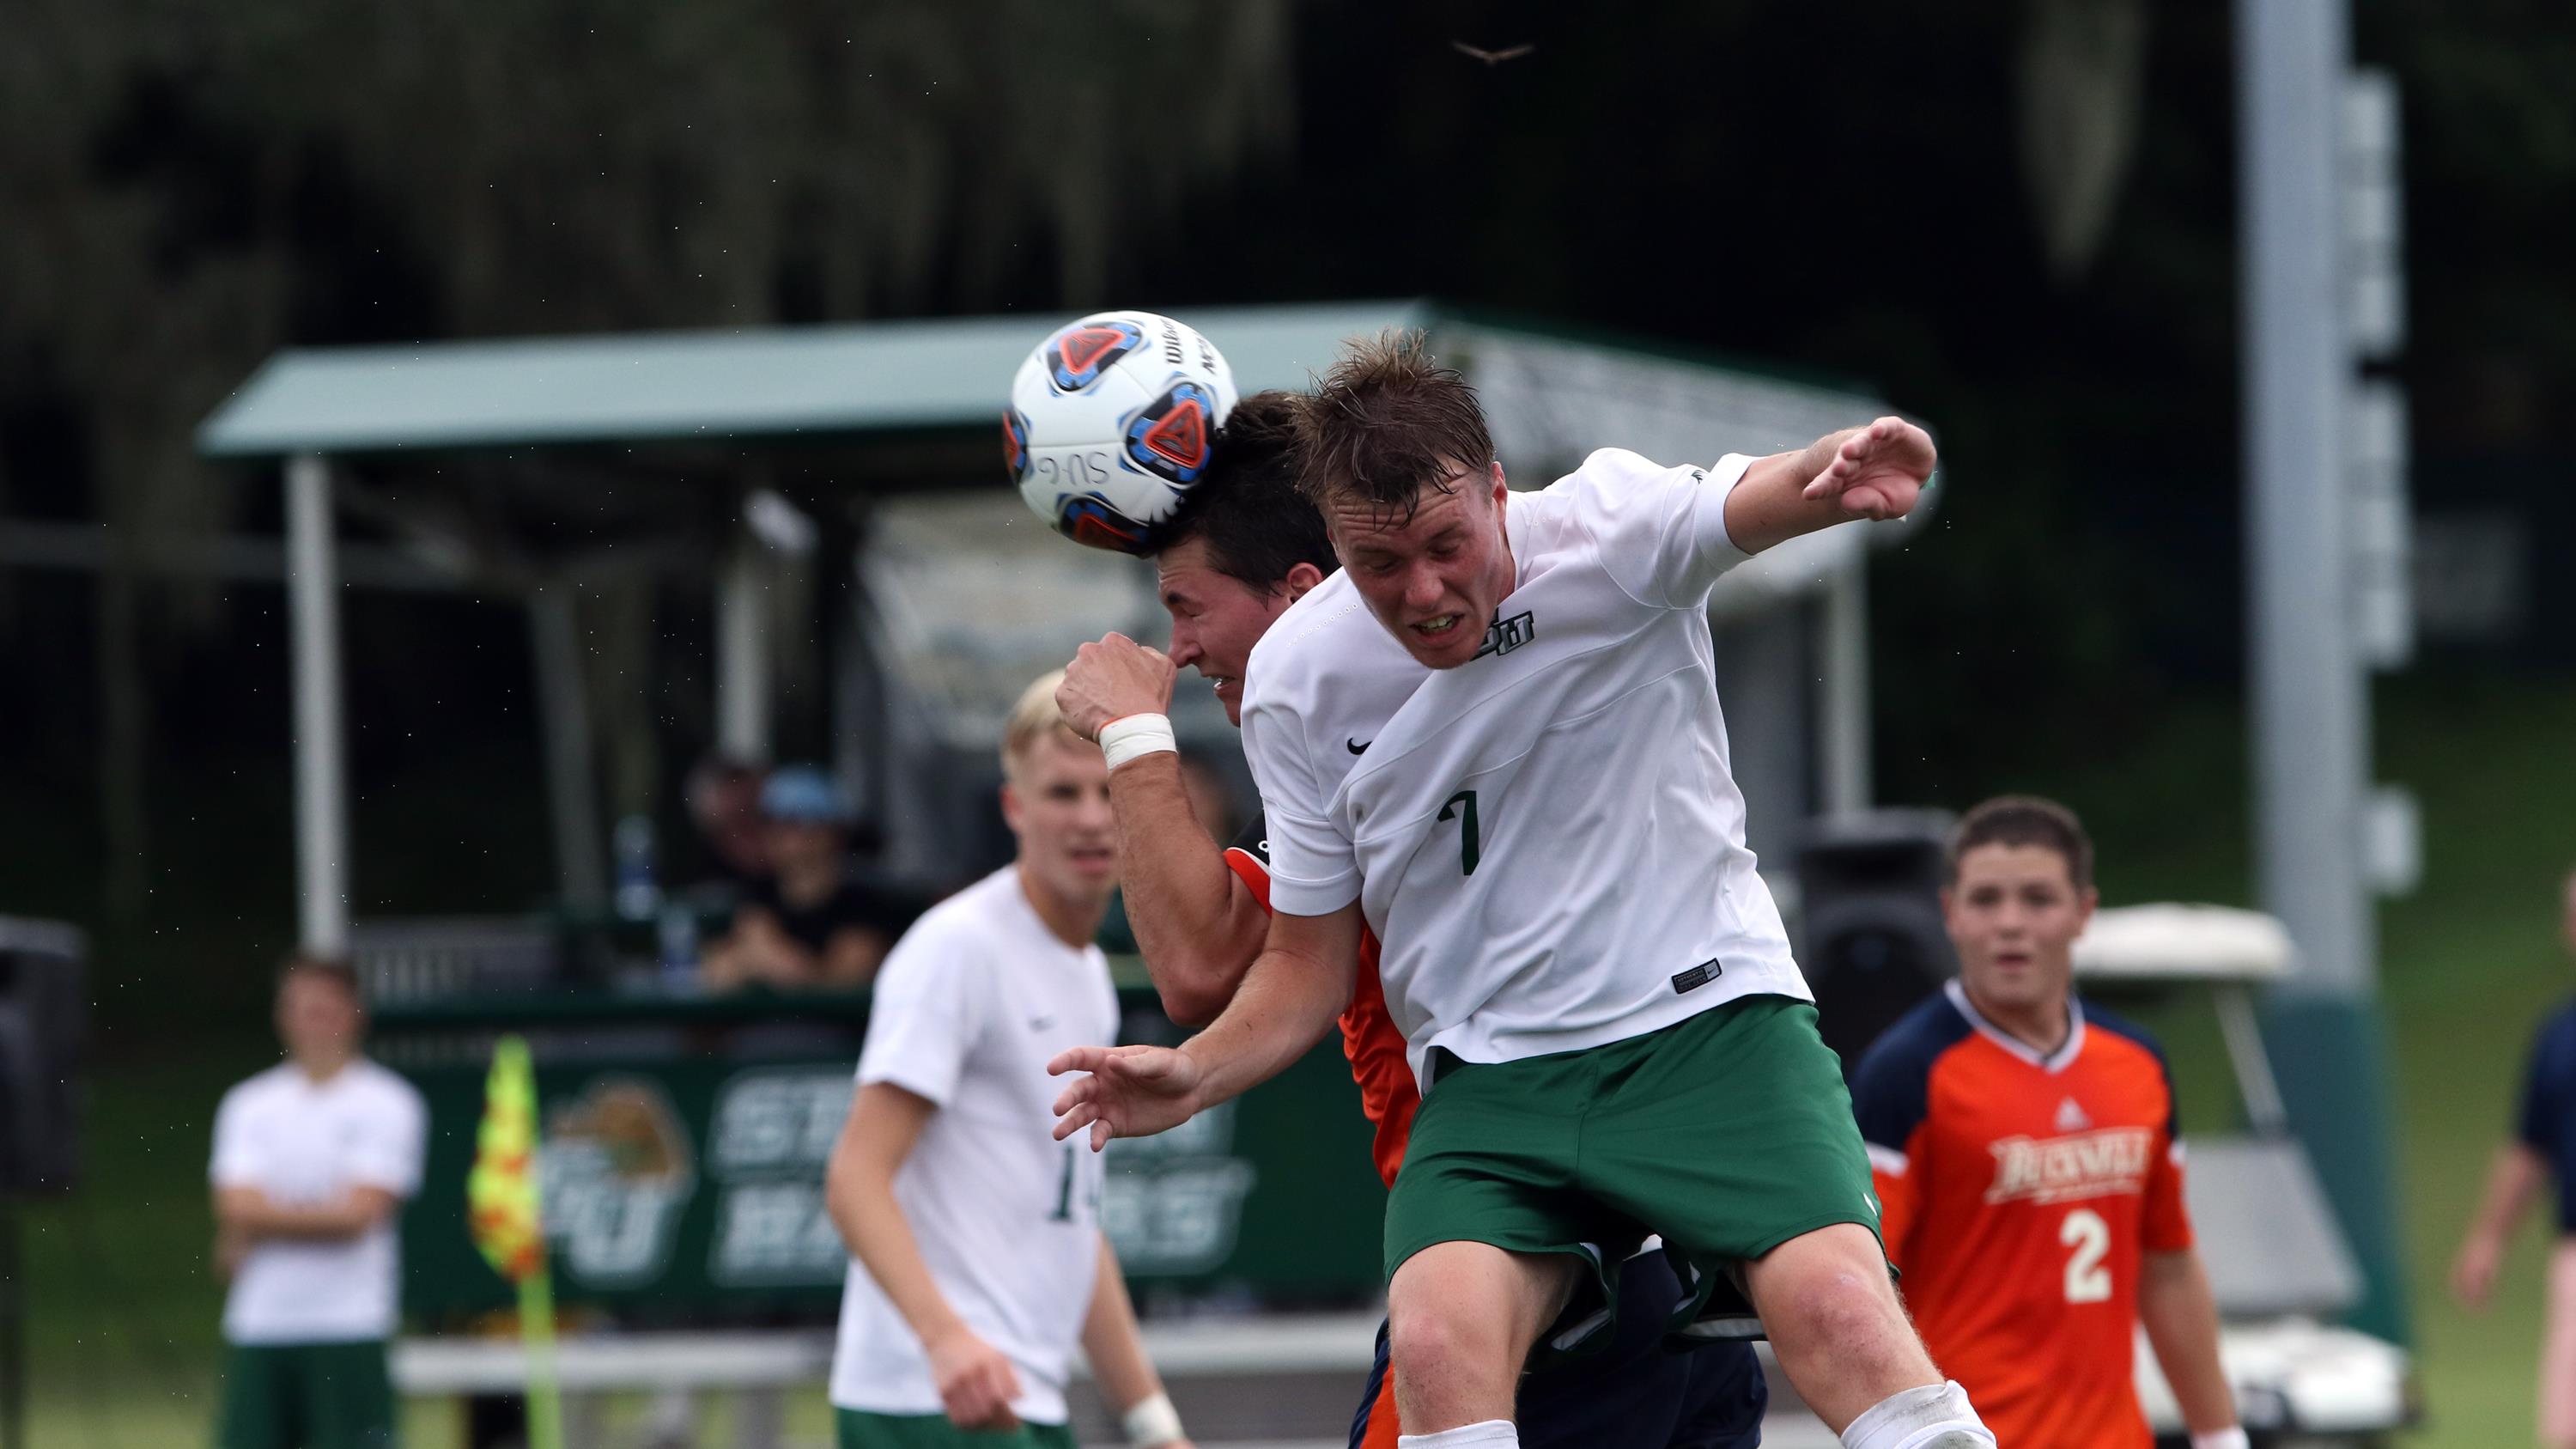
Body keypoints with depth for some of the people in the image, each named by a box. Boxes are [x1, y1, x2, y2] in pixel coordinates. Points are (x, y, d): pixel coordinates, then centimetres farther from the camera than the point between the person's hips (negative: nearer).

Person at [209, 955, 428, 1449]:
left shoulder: (386, 1104, 0)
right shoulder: (248, 1105, 11)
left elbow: (358, 1215, -9)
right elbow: (236, 1209, -1)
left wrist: (265, 1215, -4)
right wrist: (321, 1214, -12)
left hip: (350, 1329, -4)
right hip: (257, 1331, 4)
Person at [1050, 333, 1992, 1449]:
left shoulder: (1606, 531, -9)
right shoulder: (1296, 682, 0)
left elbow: (1750, 502, -31)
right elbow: (1309, 962, 10)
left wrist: (1834, 473, -55)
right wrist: (1195, 1074, -9)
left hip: (1709, 1020, -2)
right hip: (1488, 1079, 2)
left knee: (1835, 1305, -28)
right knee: (1438, 1338, -27)